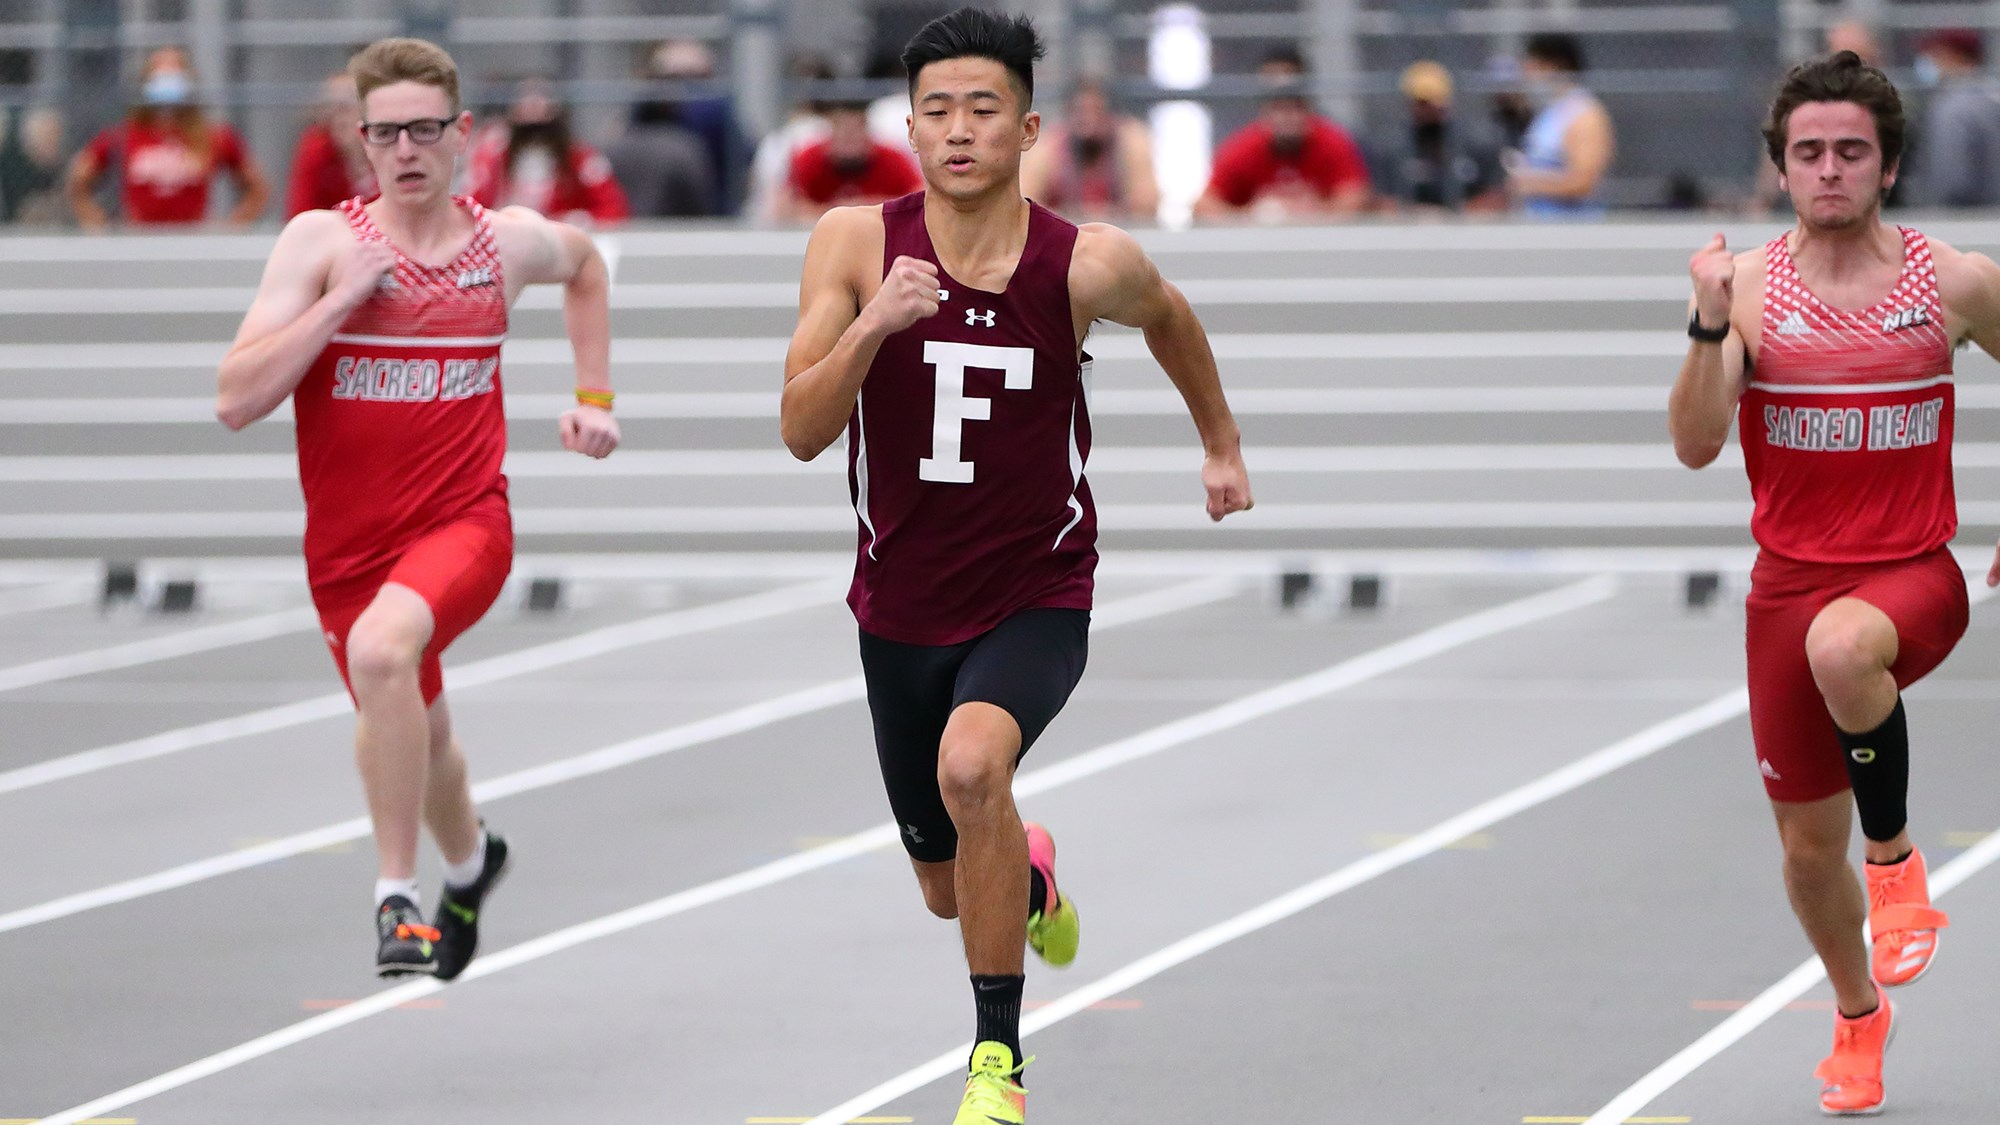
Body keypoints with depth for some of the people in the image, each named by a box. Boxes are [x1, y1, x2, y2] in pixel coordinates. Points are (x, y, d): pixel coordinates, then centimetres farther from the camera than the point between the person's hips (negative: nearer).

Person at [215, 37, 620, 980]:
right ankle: (470, 861, 55)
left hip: (464, 523, -2)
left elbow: (585, 265, 26)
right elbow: (236, 400, -17)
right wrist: (344, 296, -22)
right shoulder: (321, 243, -8)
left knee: (380, 648, -33)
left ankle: (397, 895, -22)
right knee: (410, 733, 19)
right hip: (348, 543, 2)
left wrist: (594, 397, 19)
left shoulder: (511, 242, -1)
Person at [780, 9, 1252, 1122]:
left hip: (1036, 598, -3)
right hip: (902, 603, 3)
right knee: (948, 888, 17)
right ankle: (1035, 882, 57)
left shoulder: (1088, 265, -15)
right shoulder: (856, 244, -13)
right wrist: (872, 324, -33)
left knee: (971, 764, -34)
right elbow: (803, 434, -17)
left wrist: (1222, 443, 22)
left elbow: (1169, 315, 10)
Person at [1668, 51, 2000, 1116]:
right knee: (1808, 844, 9)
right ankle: (1858, 1015, 38)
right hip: (1790, 580, 2)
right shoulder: (1751, 284, -4)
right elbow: (1696, 445, -13)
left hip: (1912, 576, -2)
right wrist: (1710, 326, -29)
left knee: (1841, 646, -39)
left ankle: (1895, 855, -15)